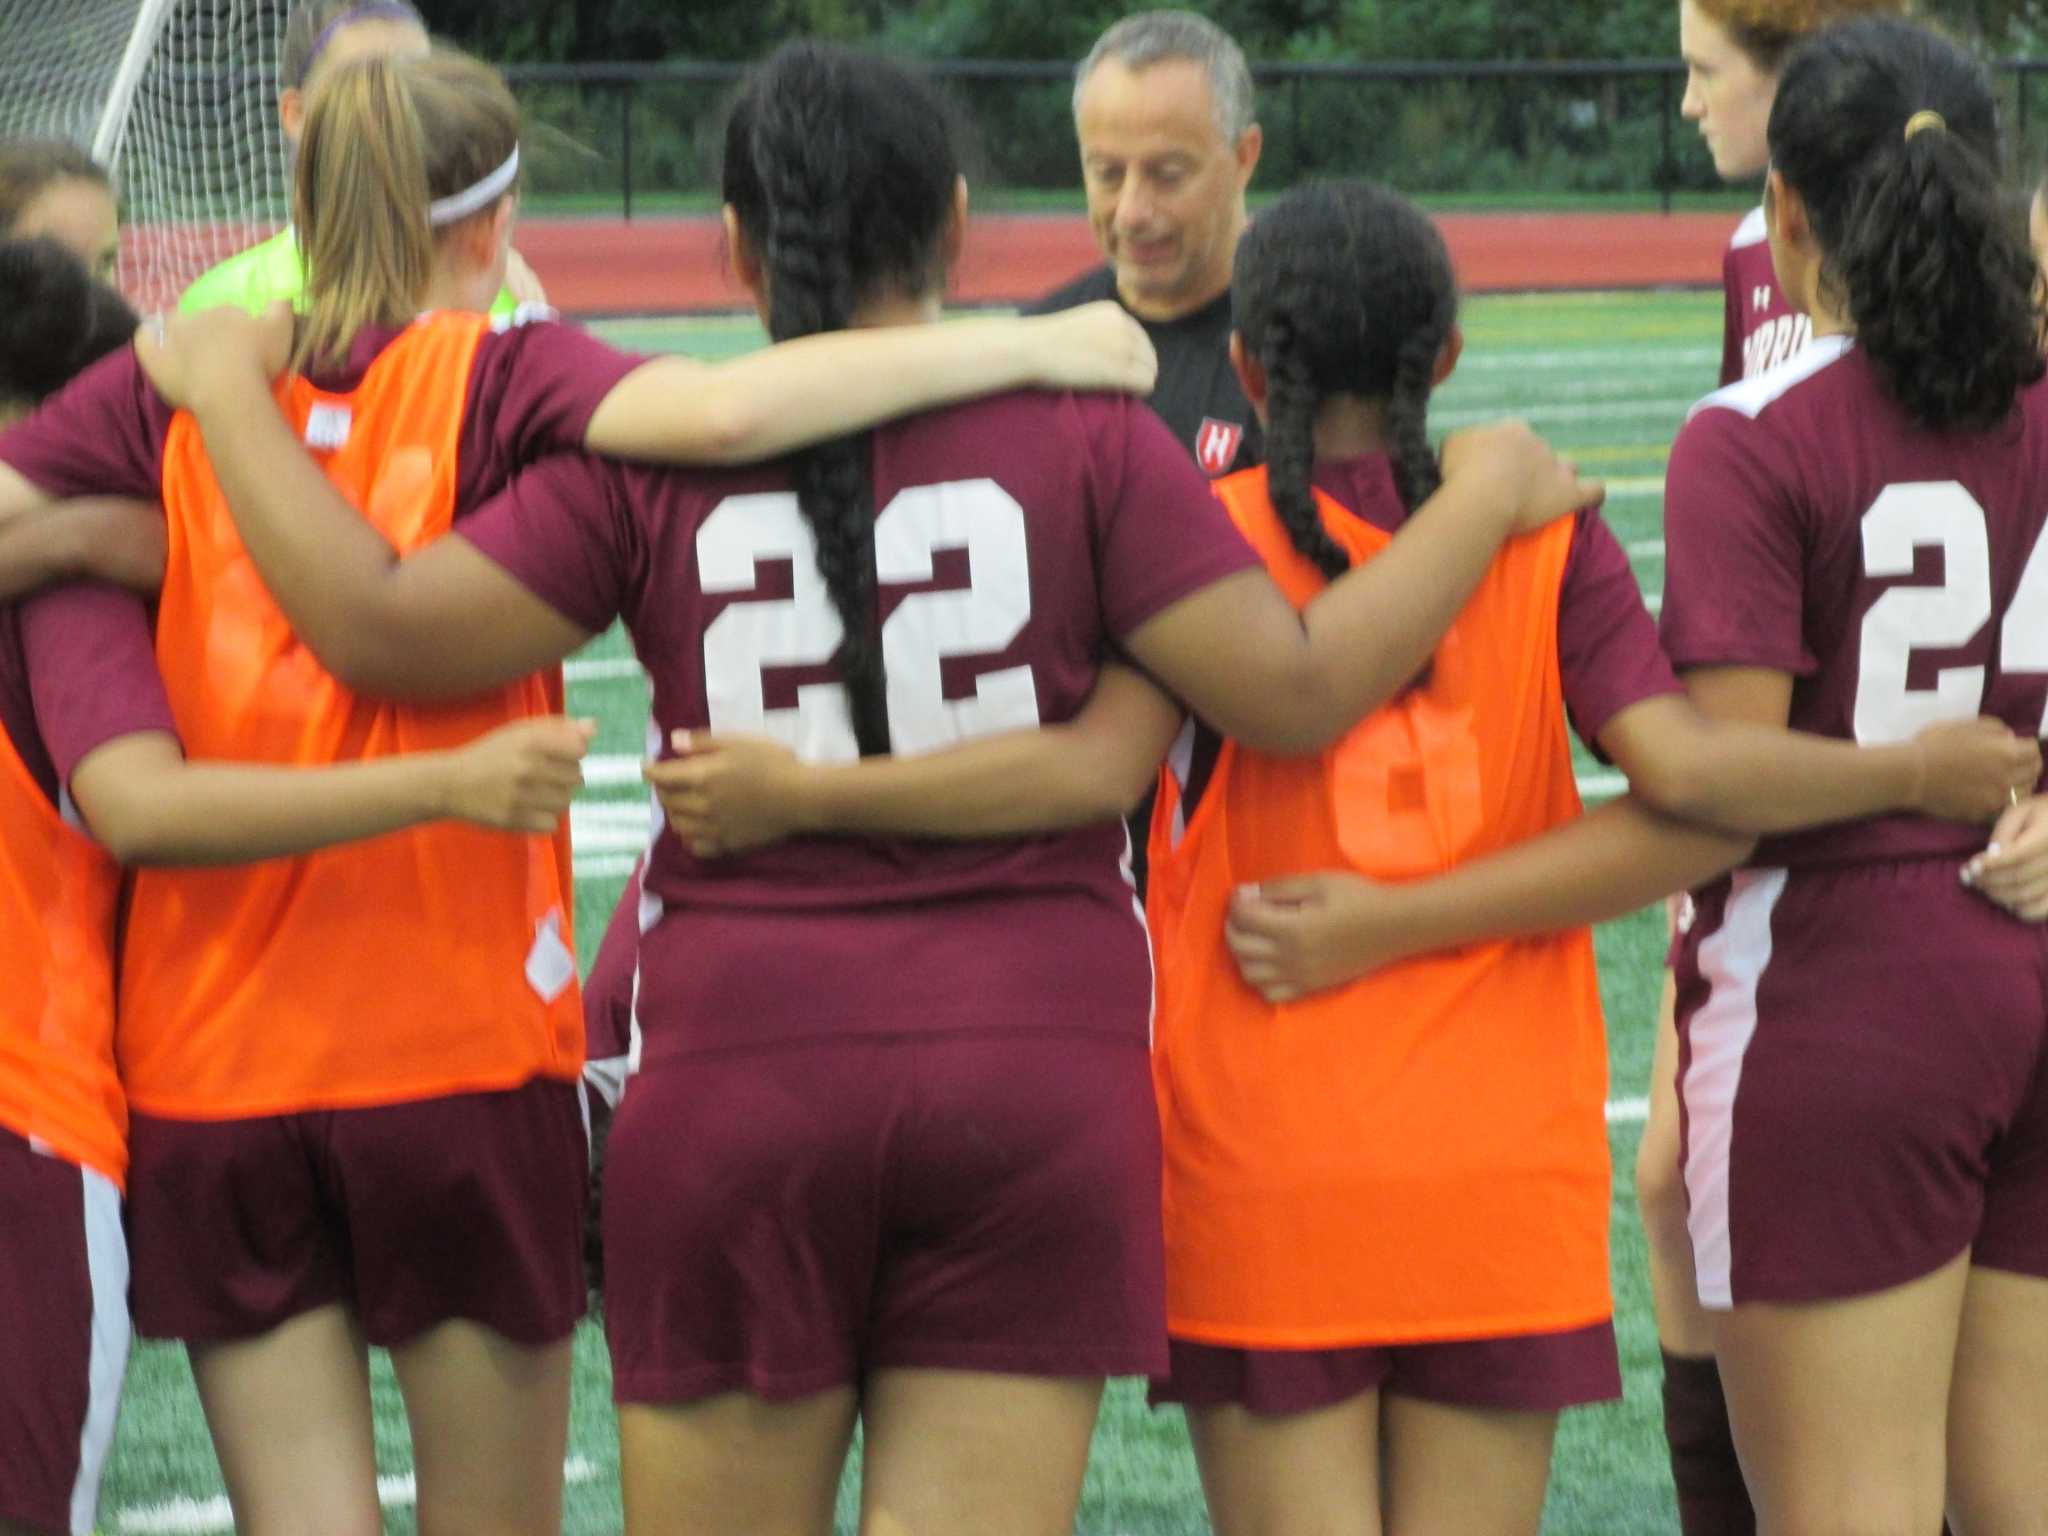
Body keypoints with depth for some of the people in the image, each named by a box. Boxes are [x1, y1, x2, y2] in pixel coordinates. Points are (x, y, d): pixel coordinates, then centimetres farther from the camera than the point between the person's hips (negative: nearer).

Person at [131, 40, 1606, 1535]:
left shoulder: (654, 459, -1)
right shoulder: (1080, 436, -1)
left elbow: (379, 626, -2)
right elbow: (1300, 687, -4)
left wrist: (227, 390, 13)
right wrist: (1485, 499, 12)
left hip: (741, 1078, 0)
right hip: (1038, 1078, 0)